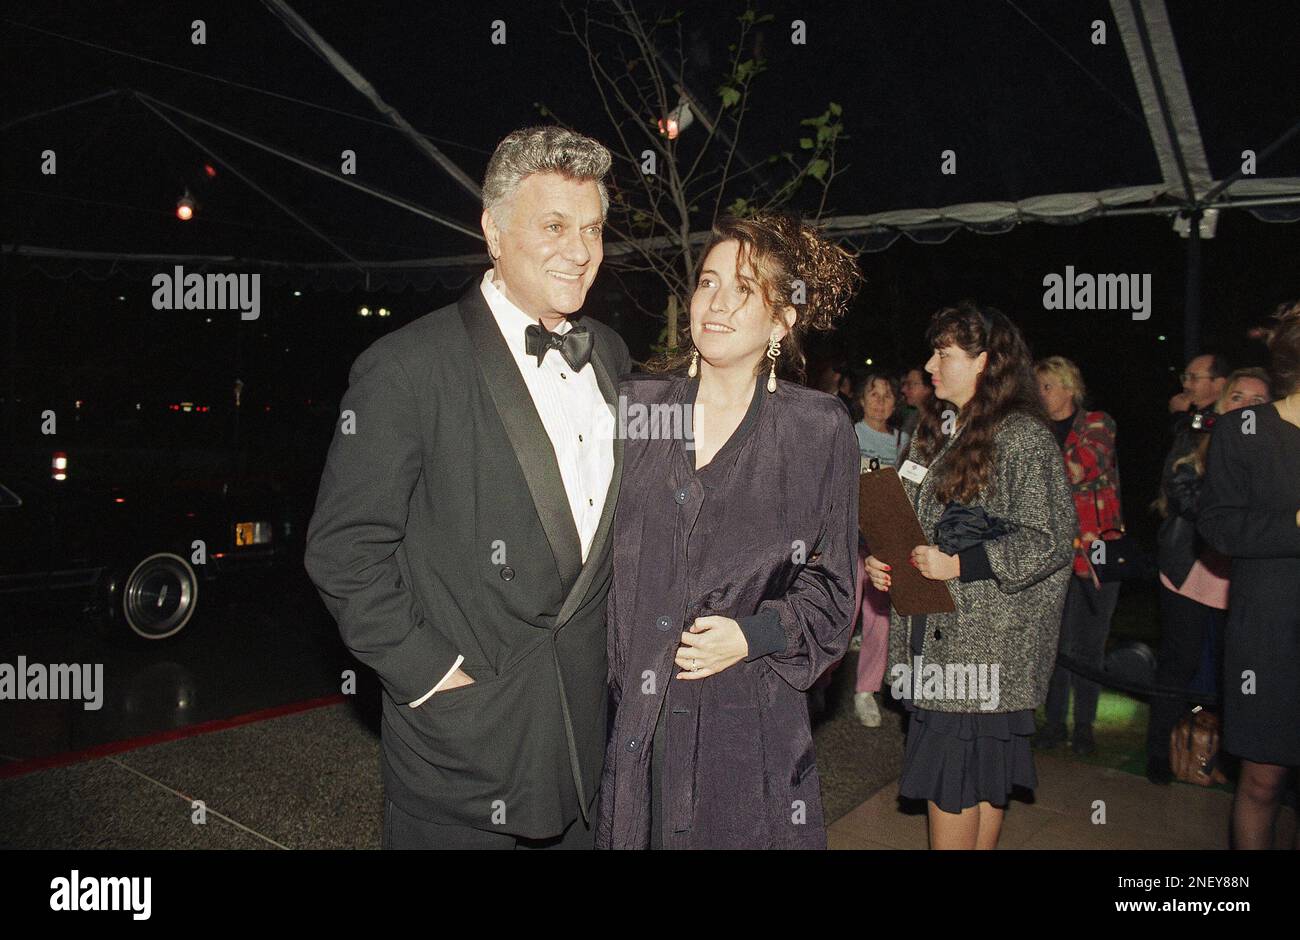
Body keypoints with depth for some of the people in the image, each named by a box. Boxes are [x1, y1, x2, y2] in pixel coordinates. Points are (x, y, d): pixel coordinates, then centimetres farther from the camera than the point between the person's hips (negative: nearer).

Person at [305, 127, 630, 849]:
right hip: (462, 730, -5)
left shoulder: (609, 355, 5)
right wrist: (427, 672, -14)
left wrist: (613, 641, 8)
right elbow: (342, 549, -15)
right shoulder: (408, 367, -16)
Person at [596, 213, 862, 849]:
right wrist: (602, 664, 1)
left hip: (752, 723, -1)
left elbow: (829, 584, 3)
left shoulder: (819, 429, -1)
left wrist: (754, 635, -12)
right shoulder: (635, 405, 3)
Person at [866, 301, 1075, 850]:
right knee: (980, 777, 16)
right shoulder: (935, 430, 14)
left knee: (951, 781, -3)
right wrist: (881, 560, 3)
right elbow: (909, 518, 20)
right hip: (936, 631, 7)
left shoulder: (1022, 437, -11)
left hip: (985, 638, -7)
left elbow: (1051, 539, -15)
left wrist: (961, 564, -20)